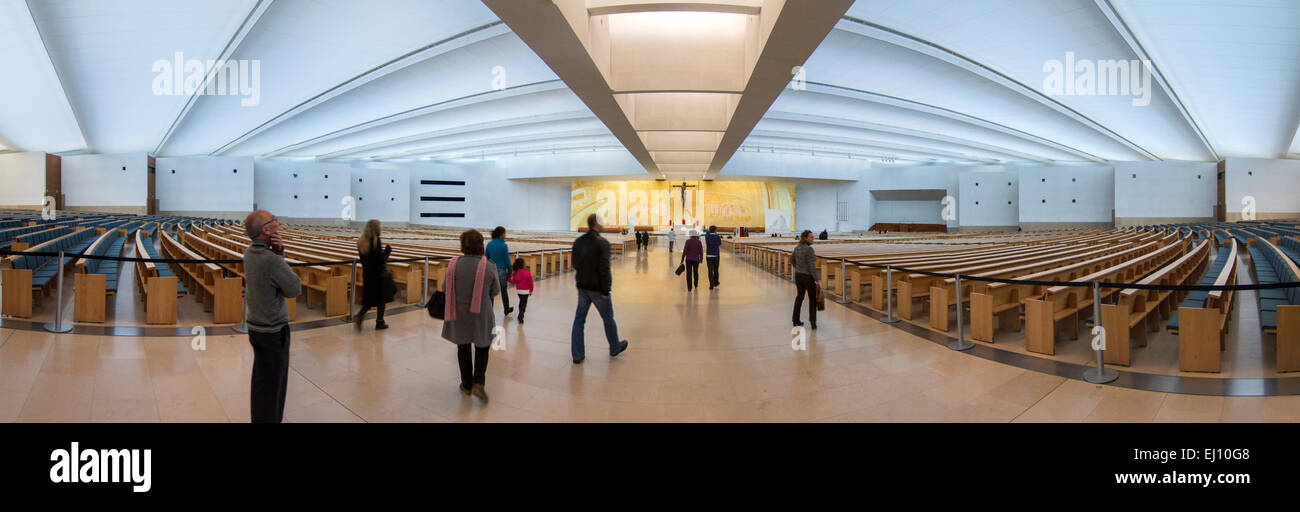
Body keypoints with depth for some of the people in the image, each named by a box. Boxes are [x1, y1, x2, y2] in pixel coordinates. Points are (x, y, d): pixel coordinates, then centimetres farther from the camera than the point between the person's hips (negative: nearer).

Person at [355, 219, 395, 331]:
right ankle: (379, 323, 15)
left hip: (367, 274, 6)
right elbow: (381, 260, -20)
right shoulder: (376, 241, -18)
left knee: (369, 298, 17)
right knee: (381, 298, 9)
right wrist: (387, 251, -4)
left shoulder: (361, 242, 3)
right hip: (378, 274, -6)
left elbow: (362, 259, 8)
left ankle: (360, 316, -4)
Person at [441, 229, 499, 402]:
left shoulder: (454, 264, -10)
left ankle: (466, 385, 26)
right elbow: (495, 291, -3)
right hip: (481, 315, -1)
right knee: (482, 348, 15)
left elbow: (445, 288, 0)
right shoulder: (488, 266, -14)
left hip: (459, 315, 2)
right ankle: (478, 383, 2)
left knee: (463, 349, 16)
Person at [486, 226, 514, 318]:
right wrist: (510, 272, 1)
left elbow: (486, 258, 6)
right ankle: (506, 310, 30)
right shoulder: (503, 246, -12)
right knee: (503, 291, 14)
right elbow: (507, 261, -10)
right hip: (501, 271, -3)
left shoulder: (489, 244, 1)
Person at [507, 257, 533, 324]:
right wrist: (531, 290, 5)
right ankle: (520, 316, -13)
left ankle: (521, 314, 36)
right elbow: (530, 283, -9)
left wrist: (509, 278, 19)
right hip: (525, 291, -4)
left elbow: (513, 282, 1)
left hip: (518, 290, 4)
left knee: (521, 301, 25)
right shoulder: (528, 273, -16)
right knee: (524, 304, 1)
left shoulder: (516, 273, -7)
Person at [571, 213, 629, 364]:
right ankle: (615, 348, 30)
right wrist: (606, 290, -16)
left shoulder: (578, 242, 3)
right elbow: (604, 268, -21)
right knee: (608, 318, 13)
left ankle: (577, 355, 9)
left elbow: (575, 264, 11)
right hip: (597, 288, -5)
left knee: (579, 319, 9)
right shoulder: (602, 242, -17)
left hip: (582, 287, 5)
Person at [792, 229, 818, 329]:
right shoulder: (809, 249, -20)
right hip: (808, 276, -7)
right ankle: (812, 320, -2)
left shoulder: (797, 248, 3)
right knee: (812, 299, 6)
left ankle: (796, 321, 20)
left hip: (798, 275, 7)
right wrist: (816, 279, -18)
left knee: (799, 297, 16)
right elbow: (811, 266, -22)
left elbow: (792, 259, 17)